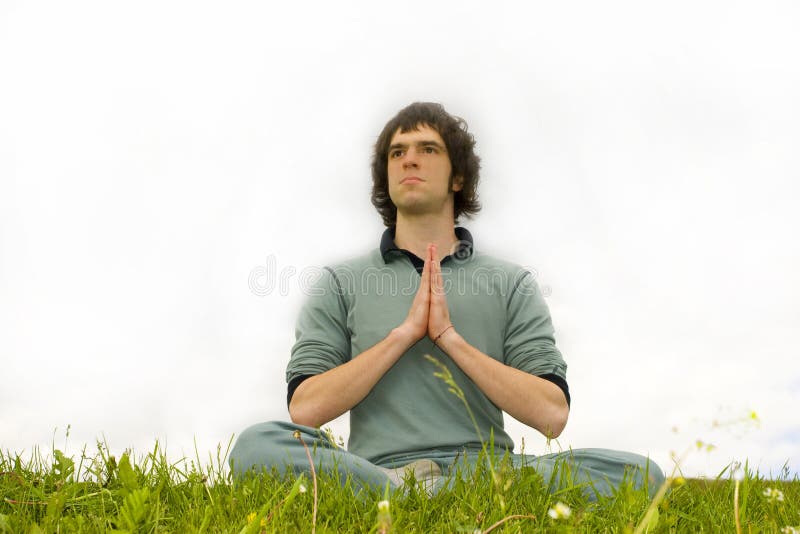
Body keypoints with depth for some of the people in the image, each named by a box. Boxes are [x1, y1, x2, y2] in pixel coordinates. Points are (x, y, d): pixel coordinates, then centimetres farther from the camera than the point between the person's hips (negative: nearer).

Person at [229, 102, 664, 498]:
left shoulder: (511, 283, 13)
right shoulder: (341, 284, 12)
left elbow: (552, 415, 2)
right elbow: (304, 409, 0)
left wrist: (450, 336, -5)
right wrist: (405, 332, -6)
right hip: (375, 468, -1)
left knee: (639, 473, -24)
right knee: (257, 446, -30)